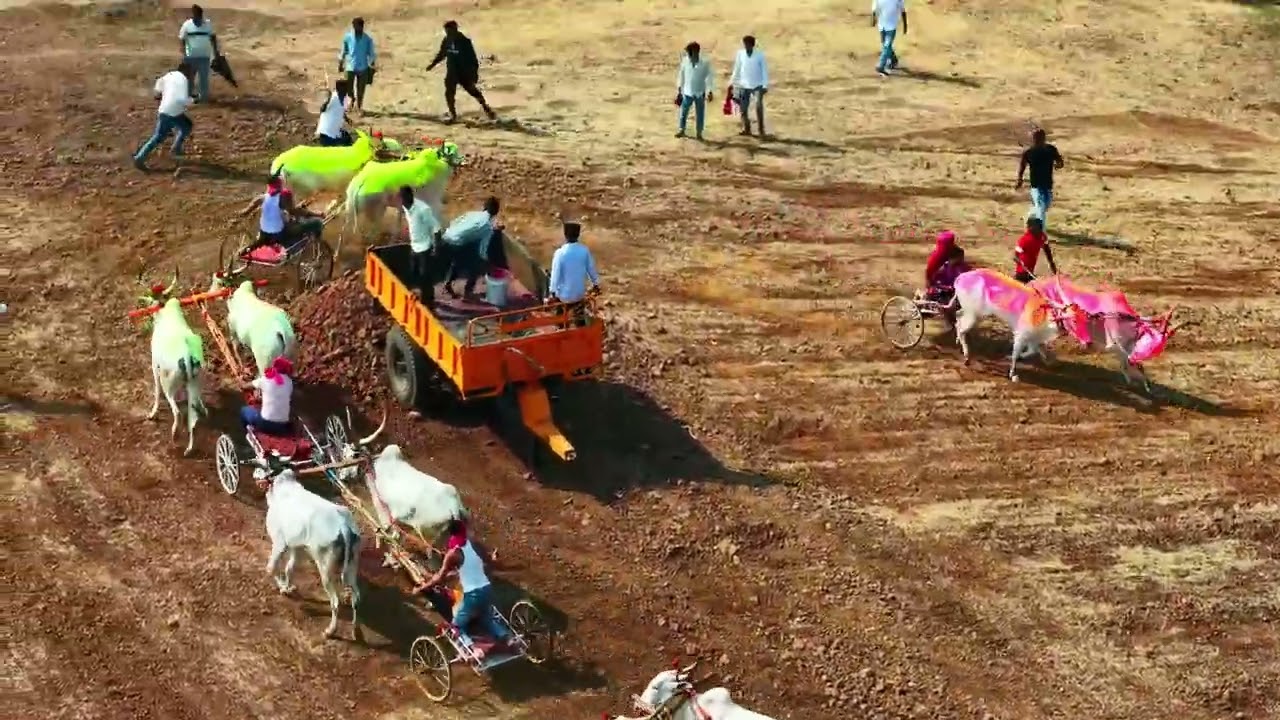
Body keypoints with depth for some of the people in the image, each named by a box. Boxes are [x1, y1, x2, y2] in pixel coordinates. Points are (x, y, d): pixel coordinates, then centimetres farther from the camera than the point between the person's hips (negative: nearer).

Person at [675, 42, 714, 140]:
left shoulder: (705, 63, -13)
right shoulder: (685, 61, -7)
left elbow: (708, 77, -8)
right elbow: (681, 75, 4)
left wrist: (709, 91, -13)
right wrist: (679, 90, 7)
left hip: (700, 92, -2)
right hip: (687, 92, 2)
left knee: (700, 113, 7)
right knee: (683, 112, 7)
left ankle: (699, 133, 18)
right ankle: (681, 130, 24)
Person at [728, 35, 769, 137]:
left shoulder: (760, 54, -9)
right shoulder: (740, 54, -3)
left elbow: (764, 70, -5)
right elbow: (736, 69, 6)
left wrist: (765, 85, -9)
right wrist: (732, 83, 8)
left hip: (757, 85, -3)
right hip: (744, 85, 3)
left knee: (759, 105, -19)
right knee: (743, 108, 4)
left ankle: (761, 129, -8)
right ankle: (746, 129, 20)